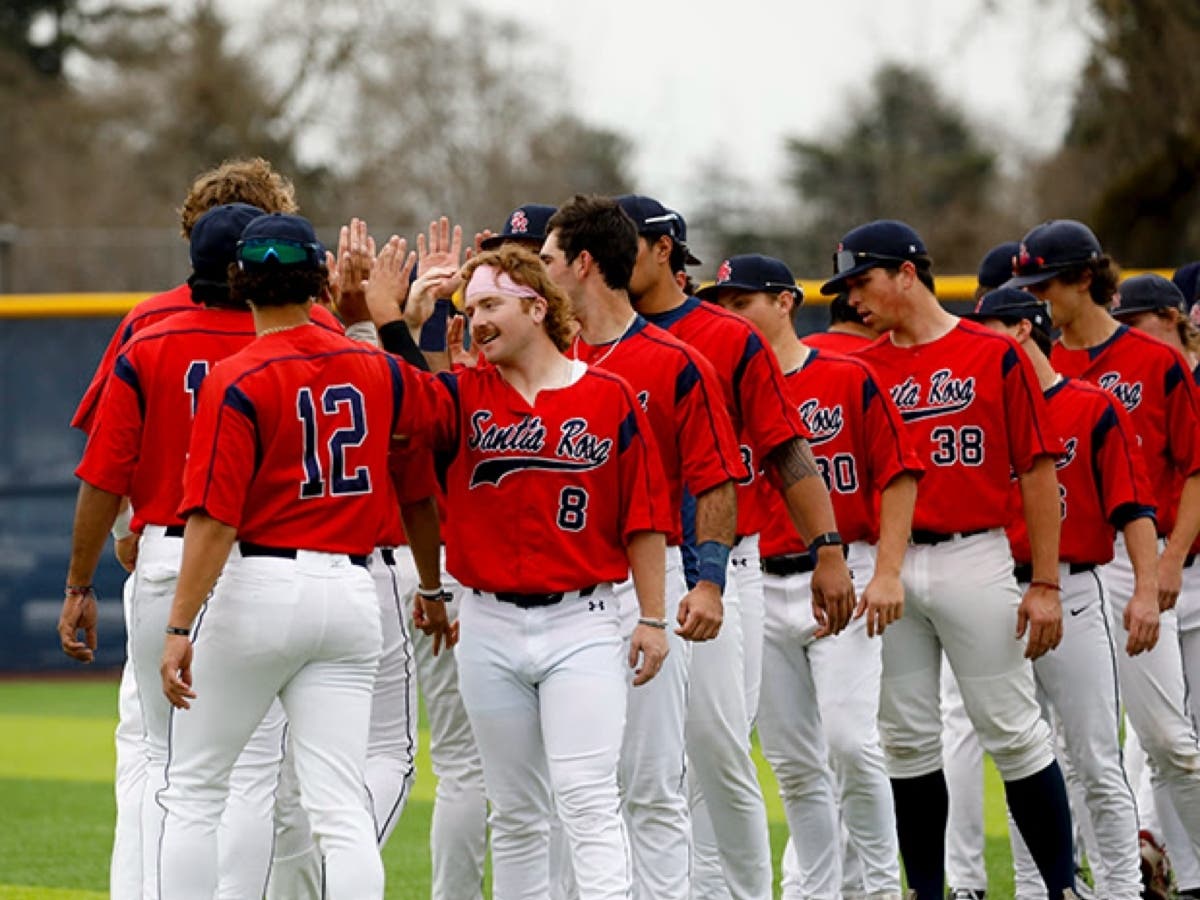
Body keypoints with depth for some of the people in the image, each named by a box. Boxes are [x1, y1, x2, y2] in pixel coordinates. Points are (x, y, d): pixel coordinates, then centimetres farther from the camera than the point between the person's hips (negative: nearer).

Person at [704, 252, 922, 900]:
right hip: (759, 591, 4)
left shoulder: (849, 379, -1)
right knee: (793, 762, 6)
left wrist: (887, 573, -8)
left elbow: (898, 476, -2)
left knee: (849, 741, -15)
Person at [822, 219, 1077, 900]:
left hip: (974, 558, -4)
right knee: (908, 739, 5)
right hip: (887, 568, 4)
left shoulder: (997, 356, -1)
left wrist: (1046, 585, -6)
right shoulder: (862, 370, 10)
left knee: (1012, 729, -4)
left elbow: (1038, 472, -2)